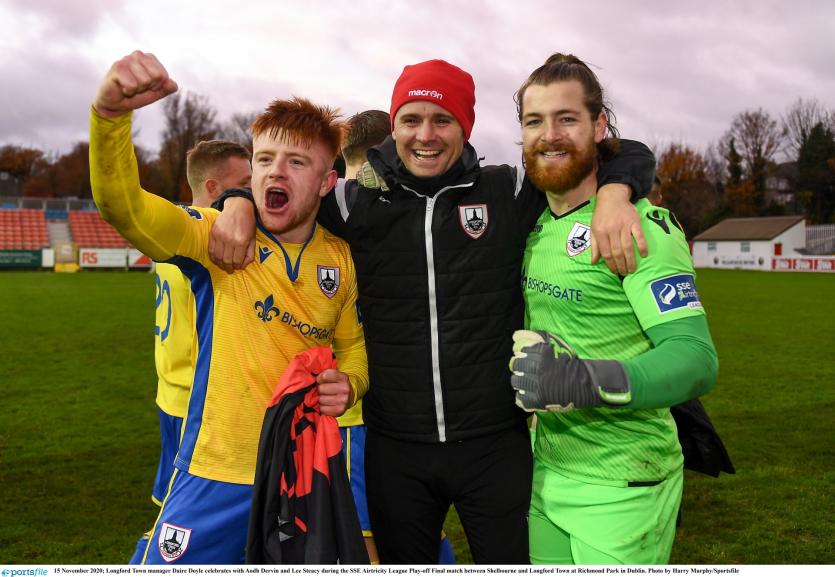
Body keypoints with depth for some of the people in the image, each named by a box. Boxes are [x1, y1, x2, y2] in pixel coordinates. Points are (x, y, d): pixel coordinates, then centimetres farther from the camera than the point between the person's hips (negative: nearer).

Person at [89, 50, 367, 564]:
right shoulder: (219, 238, -8)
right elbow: (121, 204, -24)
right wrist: (112, 111, -41)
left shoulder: (341, 259, 1)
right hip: (219, 475, -3)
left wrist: (348, 384, -9)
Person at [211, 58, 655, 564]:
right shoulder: (359, 205, -1)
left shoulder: (510, 194, -3)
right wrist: (241, 199, -8)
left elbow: (630, 156, 3)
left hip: (497, 446, -1)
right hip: (395, 450, 1)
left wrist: (614, 195, -18)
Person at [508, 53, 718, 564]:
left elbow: (697, 357, -24)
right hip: (547, 474, 7)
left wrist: (584, 380, -37)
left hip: (622, 488, -7)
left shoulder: (643, 226, -15)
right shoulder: (535, 226, 7)